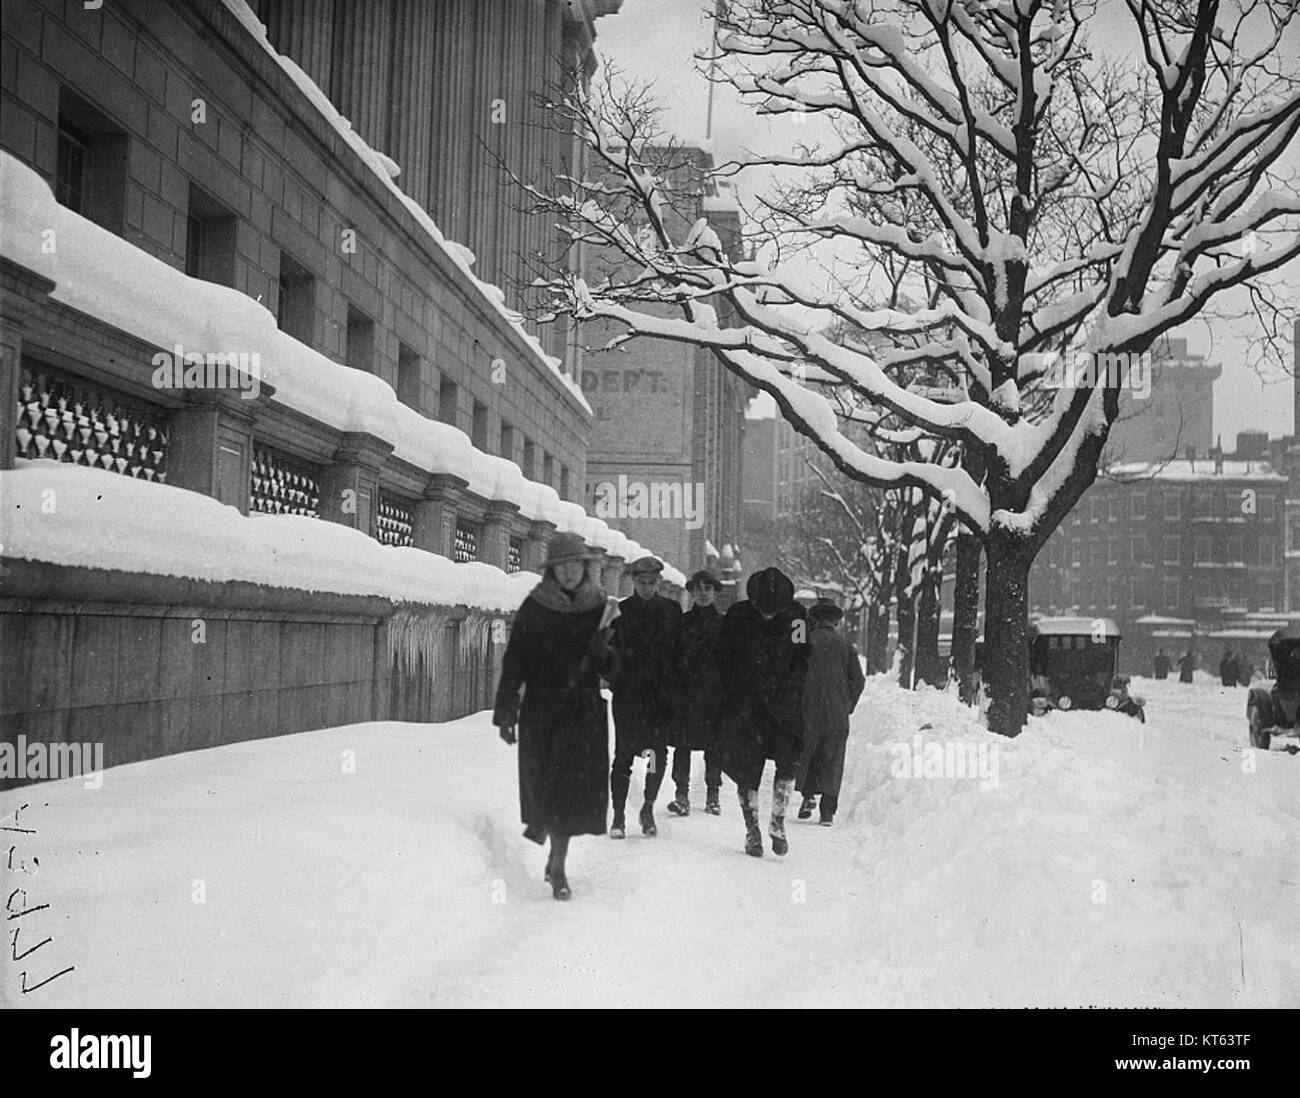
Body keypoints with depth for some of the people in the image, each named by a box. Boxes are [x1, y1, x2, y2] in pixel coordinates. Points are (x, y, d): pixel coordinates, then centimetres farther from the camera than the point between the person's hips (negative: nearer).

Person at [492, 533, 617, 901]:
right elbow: (514, 661, -2)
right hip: (541, 708, -1)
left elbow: (612, 666, 11)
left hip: (585, 711, 1)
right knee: (542, 784, -1)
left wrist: (602, 652, -13)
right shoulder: (535, 607, -2)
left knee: (576, 789, -3)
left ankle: (557, 865, 9)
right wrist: (506, 711, -6)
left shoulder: (598, 607, 5)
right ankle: (537, 825, 30)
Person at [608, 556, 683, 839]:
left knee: (659, 752, 1)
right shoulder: (620, 611, 4)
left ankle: (648, 808, 19)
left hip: (662, 694, 1)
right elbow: (610, 652, 4)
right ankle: (618, 815, 4)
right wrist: (613, 680, -8)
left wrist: (677, 687, 2)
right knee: (624, 754, -3)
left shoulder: (671, 610, 8)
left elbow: (680, 652, 8)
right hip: (628, 693, -1)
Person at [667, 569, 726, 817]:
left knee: (714, 747, 2)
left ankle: (713, 796, 12)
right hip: (686, 692, 0)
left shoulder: (724, 624, 7)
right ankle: (682, 794, -3)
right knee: (683, 743, -5)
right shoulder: (682, 622, 8)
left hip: (716, 693, 0)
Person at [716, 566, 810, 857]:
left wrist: (787, 686, -6)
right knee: (748, 768, -1)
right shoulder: (737, 616, -7)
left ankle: (778, 824, 5)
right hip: (746, 703, 0)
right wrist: (736, 696, -3)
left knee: (790, 761, -12)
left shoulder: (796, 615, -4)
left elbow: (802, 658, 7)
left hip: (784, 701, 1)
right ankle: (752, 831, 12)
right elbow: (724, 659, 3)